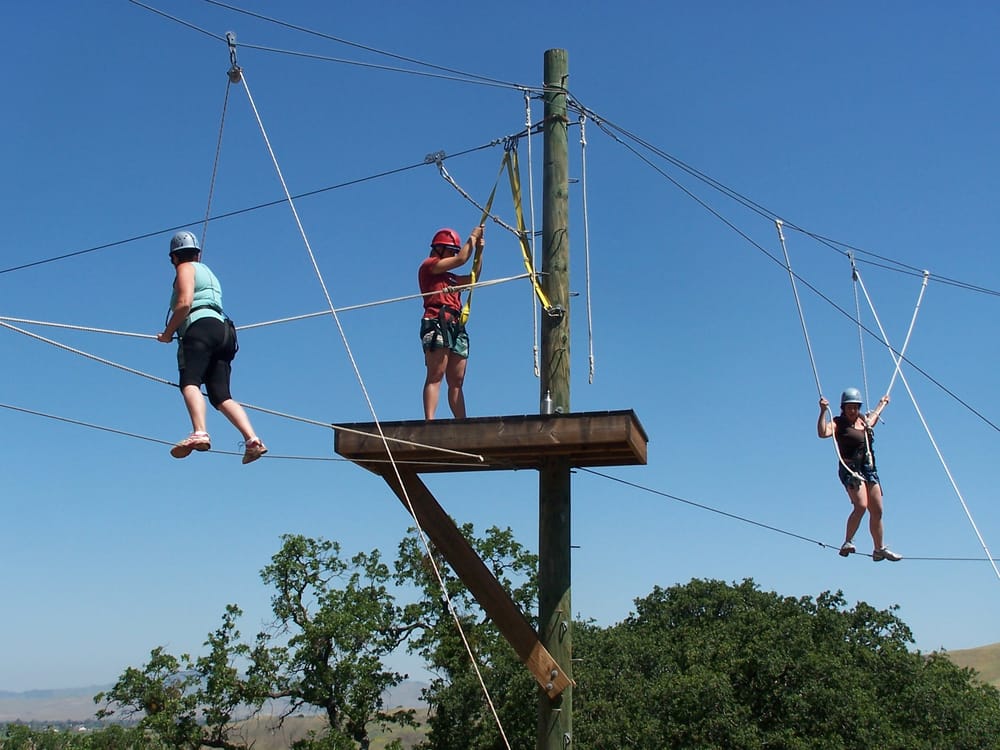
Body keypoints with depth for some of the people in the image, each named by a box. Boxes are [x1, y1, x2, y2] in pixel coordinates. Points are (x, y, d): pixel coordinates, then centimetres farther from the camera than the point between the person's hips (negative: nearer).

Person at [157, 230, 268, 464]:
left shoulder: (186, 268, 11)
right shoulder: (209, 273, 36)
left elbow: (185, 303, -6)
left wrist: (167, 333, 1)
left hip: (201, 326, -8)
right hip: (223, 331, 8)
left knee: (190, 383, -24)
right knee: (221, 396, -3)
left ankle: (199, 433, -47)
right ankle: (252, 440, -20)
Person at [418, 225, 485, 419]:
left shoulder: (448, 276, 30)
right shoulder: (428, 265, 7)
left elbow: (472, 278, 30)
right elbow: (461, 259, -1)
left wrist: (478, 251, 24)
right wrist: (472, 238, 11)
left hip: (456, 327, 8)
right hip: (437, 324, -8)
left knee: (456, 381, 2)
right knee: (436, 376, -17)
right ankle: (429, 421, -25)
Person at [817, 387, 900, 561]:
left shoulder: (864, 420, 14)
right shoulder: (839, 423, -7)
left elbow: (873, 418, 41)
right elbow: (823, 432, -28)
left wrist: (881, 404, 53)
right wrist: (823, 411, -37)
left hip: (869, 469, 7)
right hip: (851, 469, -7)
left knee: (877, 511, 10)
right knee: (861, 505, -26)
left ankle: (880, 549, 22)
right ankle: (847, 542, -16)